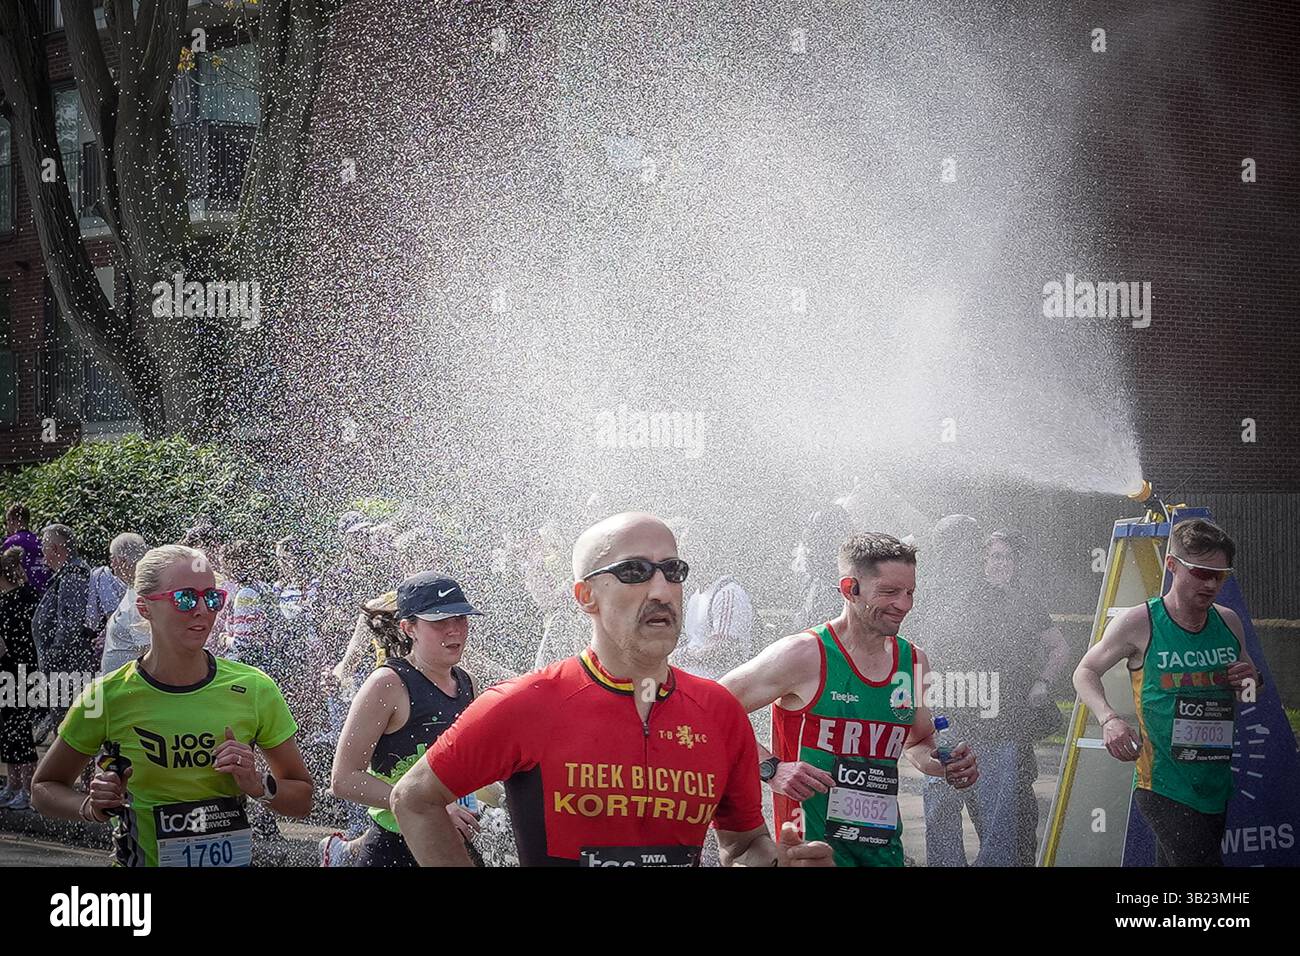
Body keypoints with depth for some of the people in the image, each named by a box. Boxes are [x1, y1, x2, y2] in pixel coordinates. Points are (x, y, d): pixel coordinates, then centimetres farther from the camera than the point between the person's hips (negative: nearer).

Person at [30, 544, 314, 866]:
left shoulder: (254, 689, -9)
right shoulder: (107, 696, -12)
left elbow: (302, 799, 1)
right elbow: (44, 788, 2)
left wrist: (259, 785, -18)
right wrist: (91, 808, -17)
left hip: (231, 859, 1)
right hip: (143, 859, -1)